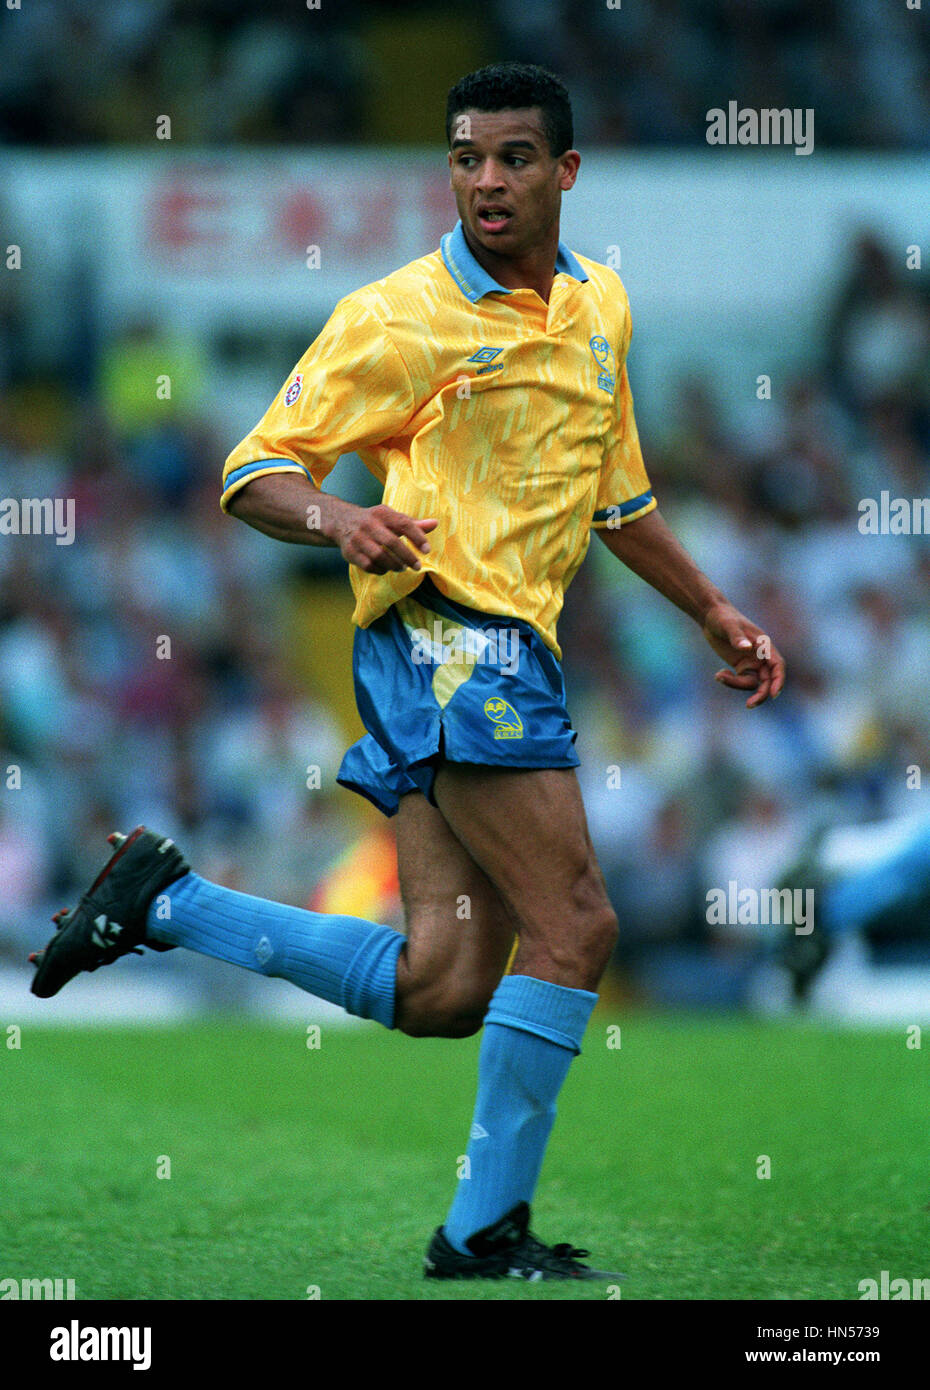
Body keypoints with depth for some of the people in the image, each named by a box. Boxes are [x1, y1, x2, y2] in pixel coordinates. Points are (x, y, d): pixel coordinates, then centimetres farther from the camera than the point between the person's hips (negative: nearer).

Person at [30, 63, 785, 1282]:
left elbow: (614, 495, 31)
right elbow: (257, 470, -3)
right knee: (574, 927, -13)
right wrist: (342, 521, -23)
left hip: (512, 651, 8)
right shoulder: (396, 318, -4)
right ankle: (486, 1230, -4)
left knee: (444, 987, 0)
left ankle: (167, 899, 10)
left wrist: (712, 612, 30)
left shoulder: (600, 306, 18)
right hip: (448, 637, -7)